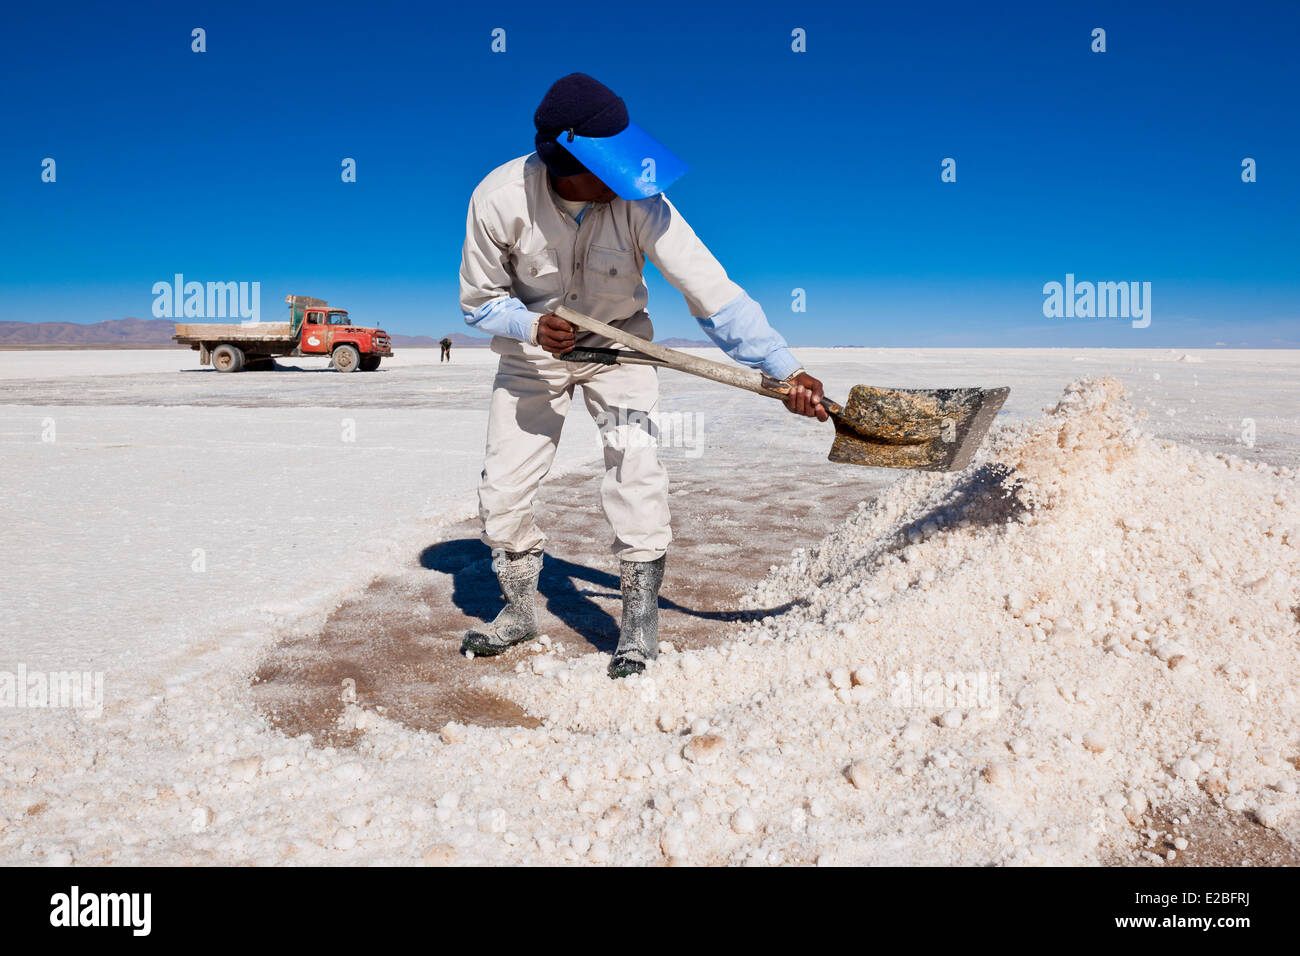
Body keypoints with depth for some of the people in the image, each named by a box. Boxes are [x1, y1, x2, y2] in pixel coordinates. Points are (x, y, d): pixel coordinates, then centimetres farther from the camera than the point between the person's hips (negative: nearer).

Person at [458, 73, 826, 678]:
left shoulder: (638, 201, -28)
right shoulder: (498, 198, -24)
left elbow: (711, 290, -30)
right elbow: (479, 301, -10)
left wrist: (782, 368, -38)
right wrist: (533, 325, -31)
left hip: (616, 340, -1)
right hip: (532, 344, 2)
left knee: (632, 457, -24)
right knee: (502, 489, 0)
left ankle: (640, 617, -7)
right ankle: (519, 610, 25)